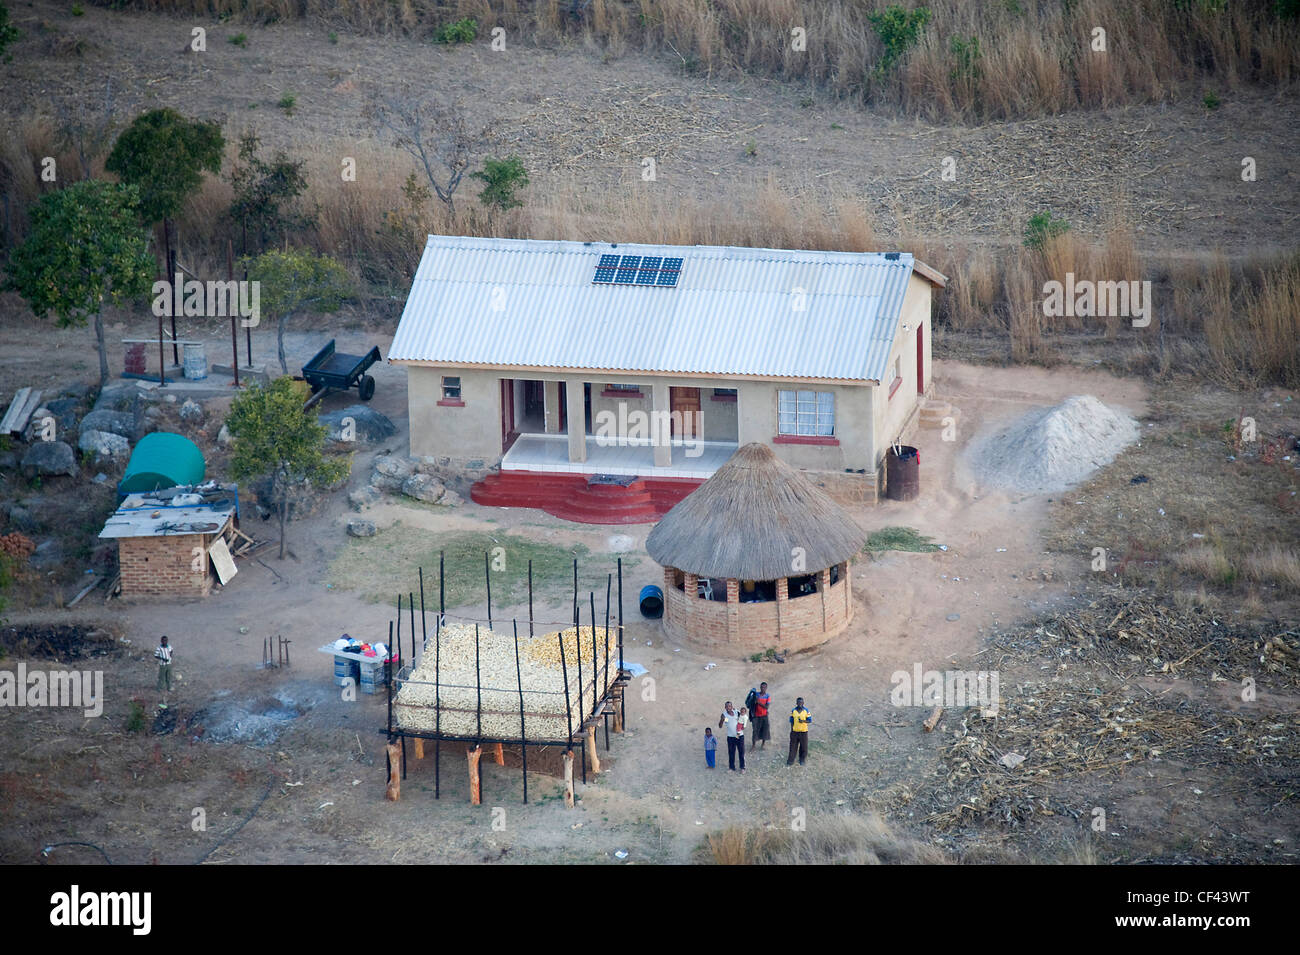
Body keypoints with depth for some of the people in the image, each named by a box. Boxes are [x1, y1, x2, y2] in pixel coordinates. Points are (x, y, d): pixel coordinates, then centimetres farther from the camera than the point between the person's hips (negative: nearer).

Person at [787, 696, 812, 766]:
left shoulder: (806, 711, -2)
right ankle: (791, 761, 8)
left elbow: (809, 720, -2)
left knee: (803, 747, 6)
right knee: (793, 747, 1)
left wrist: (803, 721, -20)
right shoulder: (793, 711, 2)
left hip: (803, 731, -1)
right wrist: (791, 731, 3)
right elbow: (791, 722, 6)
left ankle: (802, 760, 21)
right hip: (795, 731, 1)